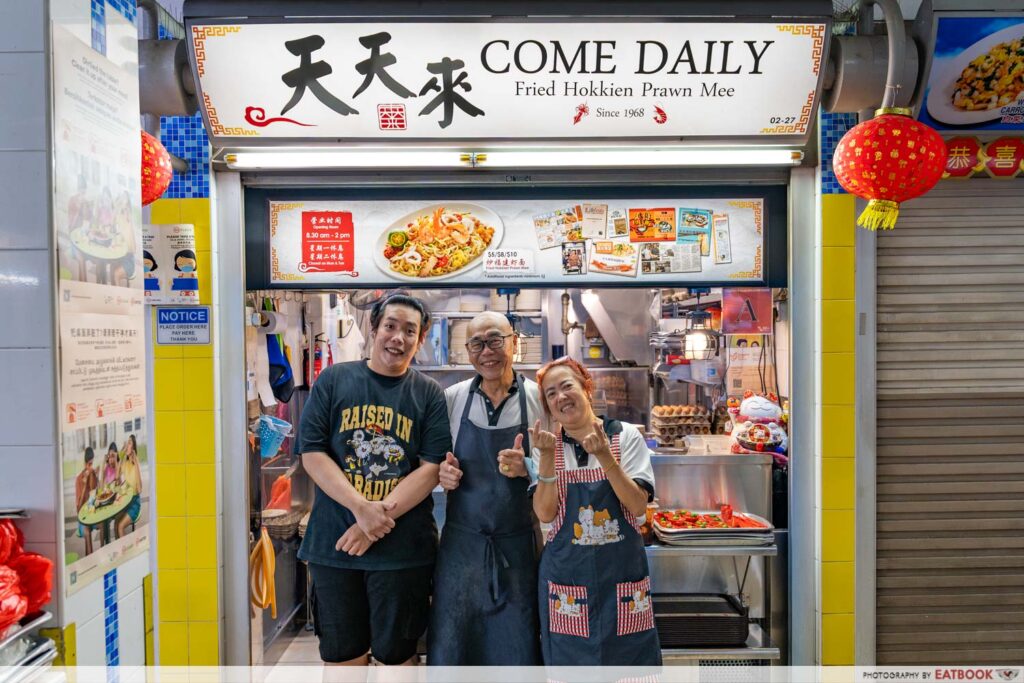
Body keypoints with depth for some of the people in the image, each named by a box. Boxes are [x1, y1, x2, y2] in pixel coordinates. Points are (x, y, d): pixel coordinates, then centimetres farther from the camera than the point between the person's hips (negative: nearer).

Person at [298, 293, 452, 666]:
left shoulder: (430, 394, 1)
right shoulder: (334, 379, 2)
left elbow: (431, 467, -6)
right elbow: (312, 454, -4)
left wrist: (381, 516, -17)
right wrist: (362, 508, -16)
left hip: (403, 548, -1)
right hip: (333, 542, 1)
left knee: (396, 652, 14)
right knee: (342, 653, 16)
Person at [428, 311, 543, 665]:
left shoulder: (539, 399, -5)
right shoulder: (452, 398, 0)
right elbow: (433, 462, 11)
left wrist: (528, 469, -17)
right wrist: (441, 471, -11)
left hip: (517, 546, -1)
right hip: (461, 543, 1)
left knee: (517, 652, 10)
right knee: (449, 649, 11)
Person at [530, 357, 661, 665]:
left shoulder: (625, 436, -3)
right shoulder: (548, 445, 2)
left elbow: (638, 506, -10)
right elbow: (545, 513, -7)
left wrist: (604, 457, -21)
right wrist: (547, 457, -18)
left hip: (622, 570, -1)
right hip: (566, 572, 1)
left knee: (629, 656, 7)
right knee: (571, 660, 9)